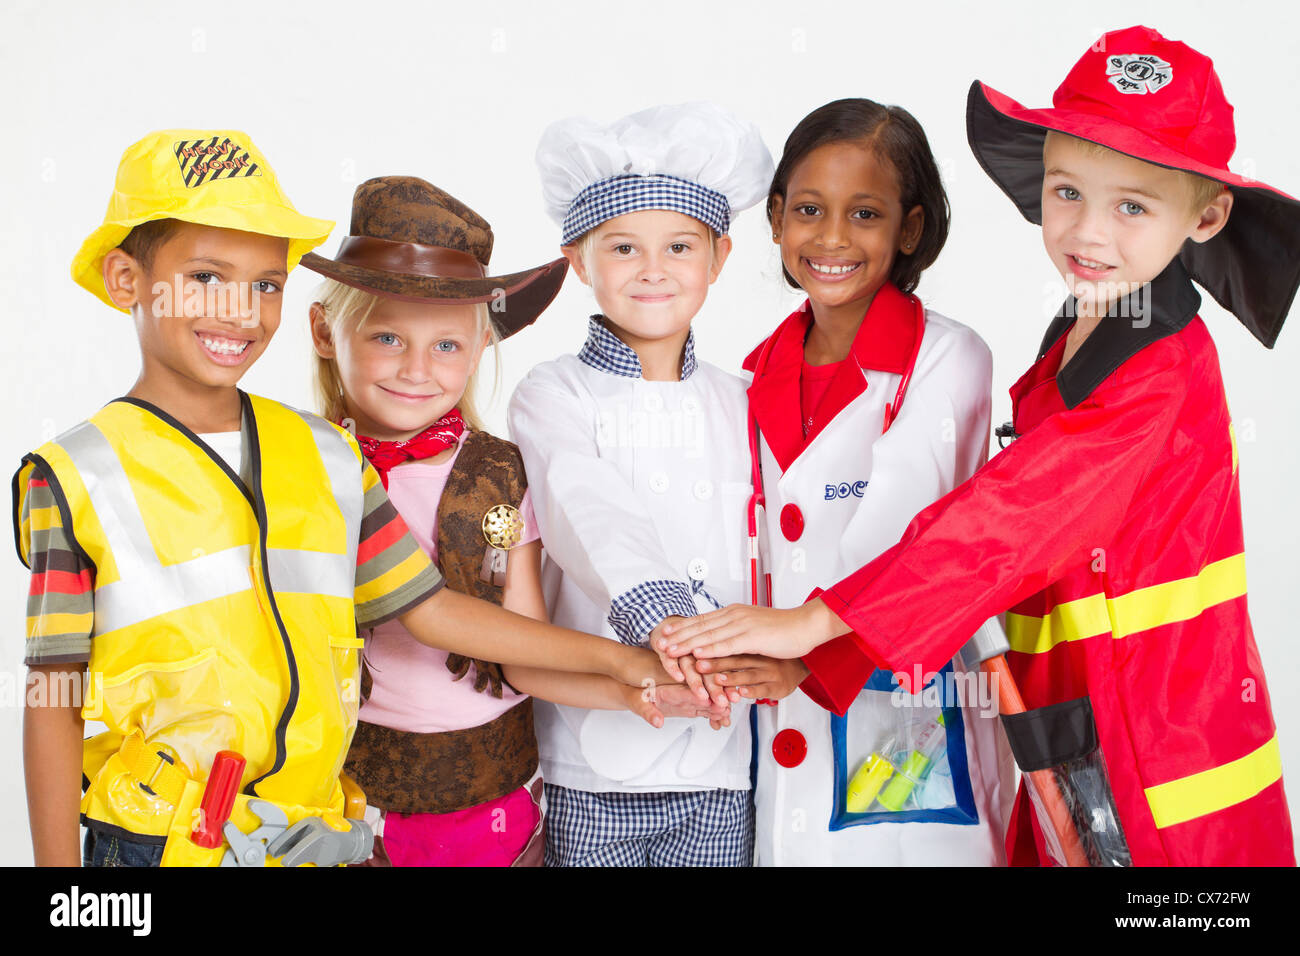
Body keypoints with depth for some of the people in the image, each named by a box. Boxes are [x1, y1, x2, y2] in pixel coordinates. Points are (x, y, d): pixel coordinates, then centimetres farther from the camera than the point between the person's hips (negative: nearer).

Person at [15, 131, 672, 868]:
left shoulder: (330, 457, 4)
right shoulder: (78, 479, -6)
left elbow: (430, 607, 5)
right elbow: (55, 703, -5)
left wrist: (614, 657, 3)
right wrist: (57, 861, -5)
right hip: (157, 839, -3)